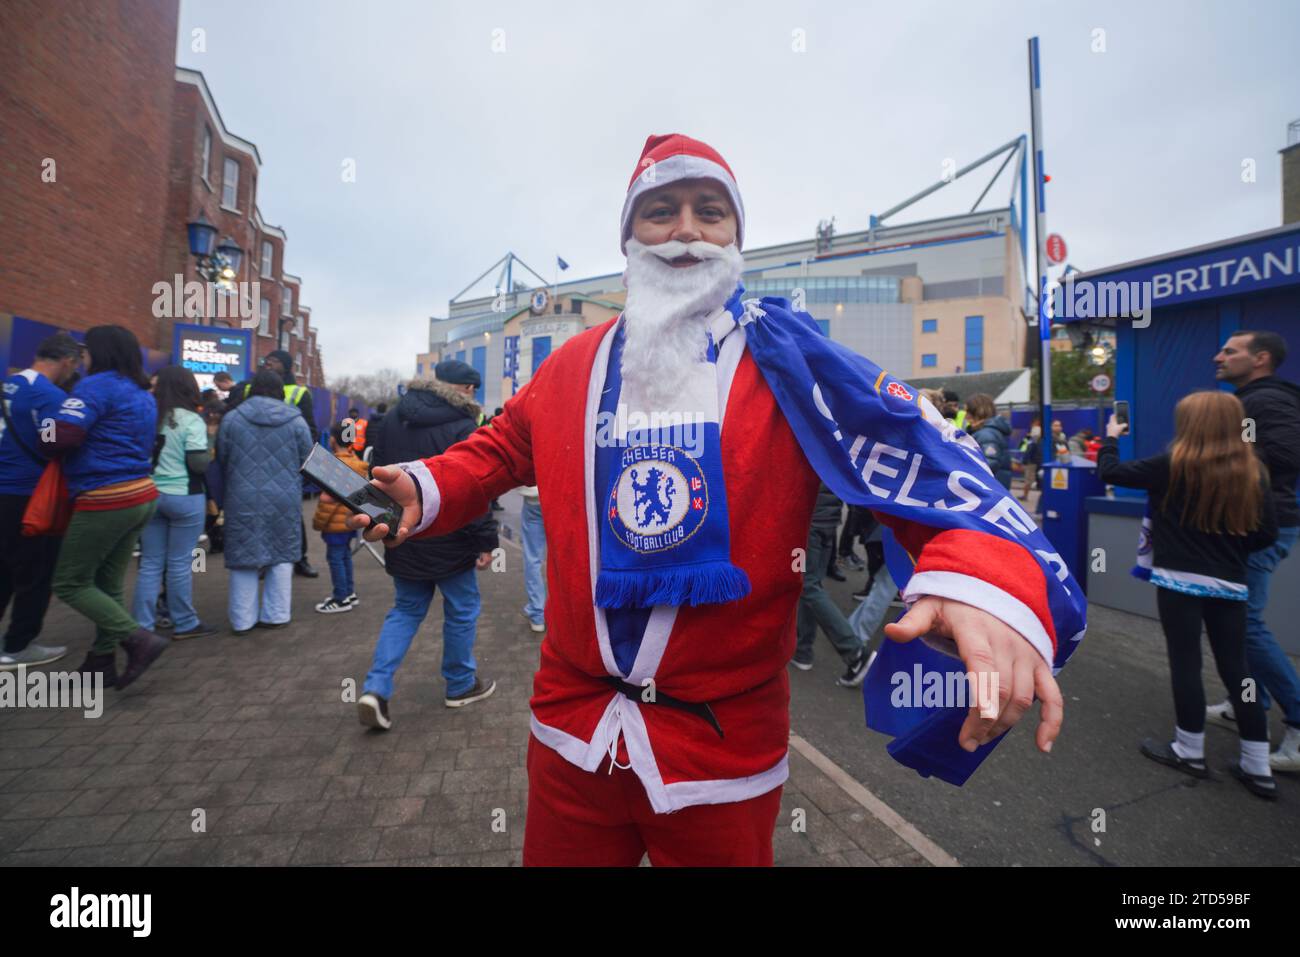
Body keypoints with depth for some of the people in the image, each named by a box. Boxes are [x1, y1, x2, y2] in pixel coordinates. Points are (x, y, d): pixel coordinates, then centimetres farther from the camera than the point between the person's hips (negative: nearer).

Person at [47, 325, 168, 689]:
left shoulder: (97, 385, -10)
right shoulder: (144, 395, 16)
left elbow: (62, 437, -18)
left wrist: (47, 441, 4)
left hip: (106, 502, -8)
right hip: (141, 496, 8)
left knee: (69, 583, 5)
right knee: (108, 585, 15)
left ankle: (140, 639, -4)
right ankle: (102, 663, 21)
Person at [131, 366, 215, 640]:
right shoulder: (191, 420, -11)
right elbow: (198, 463, -15)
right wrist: (212, 459, 4)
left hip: (150, 495, 5)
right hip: (184, 497, -5)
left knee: (150, 563, 11)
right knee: (180, 563, 3)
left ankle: (141, 626, 14)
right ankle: (185, 624, 15)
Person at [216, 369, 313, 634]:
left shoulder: (231, 418, -2)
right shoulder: (296, 420, -3)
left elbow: (221, 460, 6)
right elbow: (307, 462, 3)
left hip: (243, 500, 0)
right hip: (284, 500, 0)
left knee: (243, 556, 10)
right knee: (281, 556, 11)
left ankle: (243, 620, 17)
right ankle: (276, 615, 17)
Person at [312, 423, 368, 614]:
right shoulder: (357, 463, 7)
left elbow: (328, 499, -19)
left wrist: (318, 521, -10)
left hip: (337, 522, -9)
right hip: (352, 519, 9)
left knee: (335, 558, -1)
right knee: (345, 555, 18)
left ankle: (341, 599, 6)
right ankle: (349, 593, 27)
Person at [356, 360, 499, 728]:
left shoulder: (393, 418, 7)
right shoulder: (463, 427, -16)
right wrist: (486, 540, -14)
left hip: (403, 536, 6)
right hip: (448, 541, -6)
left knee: (405, 610, 18)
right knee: (462, 611, 12)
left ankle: (376, 688, 7)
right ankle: (461, 685, 26)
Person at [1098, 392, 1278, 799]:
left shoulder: (1172, 464, -10)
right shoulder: (1250, 471, 3)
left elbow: (1110, 473, -3)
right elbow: (1267, 531, 6)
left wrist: (1111, 437, 13)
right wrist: (1229, 549, 19)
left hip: (1180, 579, -5)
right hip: (1230, 582, 5)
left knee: (1185, 662, 5)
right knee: (1235, 667, 11)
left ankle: (1190, 751, 18)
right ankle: (1258, 767, 18)